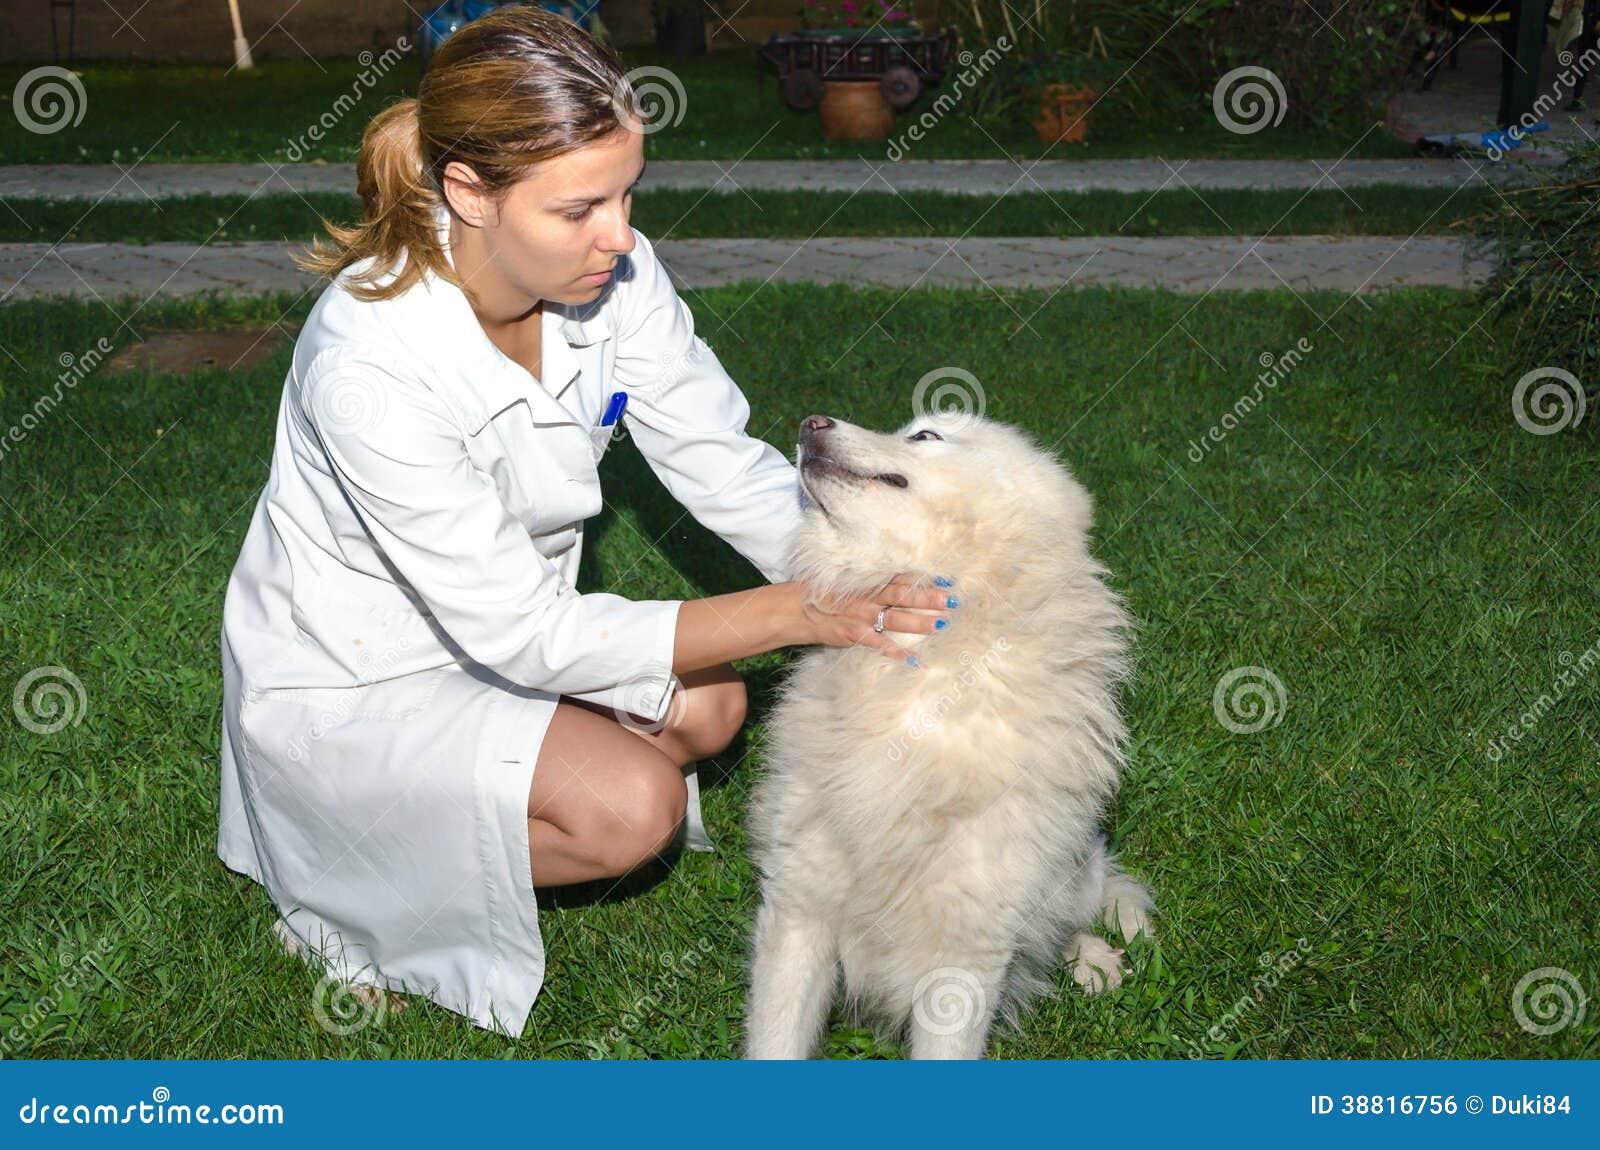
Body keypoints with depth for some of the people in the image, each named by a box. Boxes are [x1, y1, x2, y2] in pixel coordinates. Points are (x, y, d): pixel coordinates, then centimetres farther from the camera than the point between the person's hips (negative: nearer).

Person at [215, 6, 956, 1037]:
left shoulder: (615, 274, -17)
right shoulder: (368, 362, -35)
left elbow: (724, 466, -9)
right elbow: (523, 631, -31)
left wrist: (866, 597, -24)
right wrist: (796, 613, -34)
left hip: (503, 619, 7)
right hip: (346, 678, -7)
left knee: (706, 709, -12)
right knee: (631, 807, -21)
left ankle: (452, 807, 7)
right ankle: (341, 888, 1)